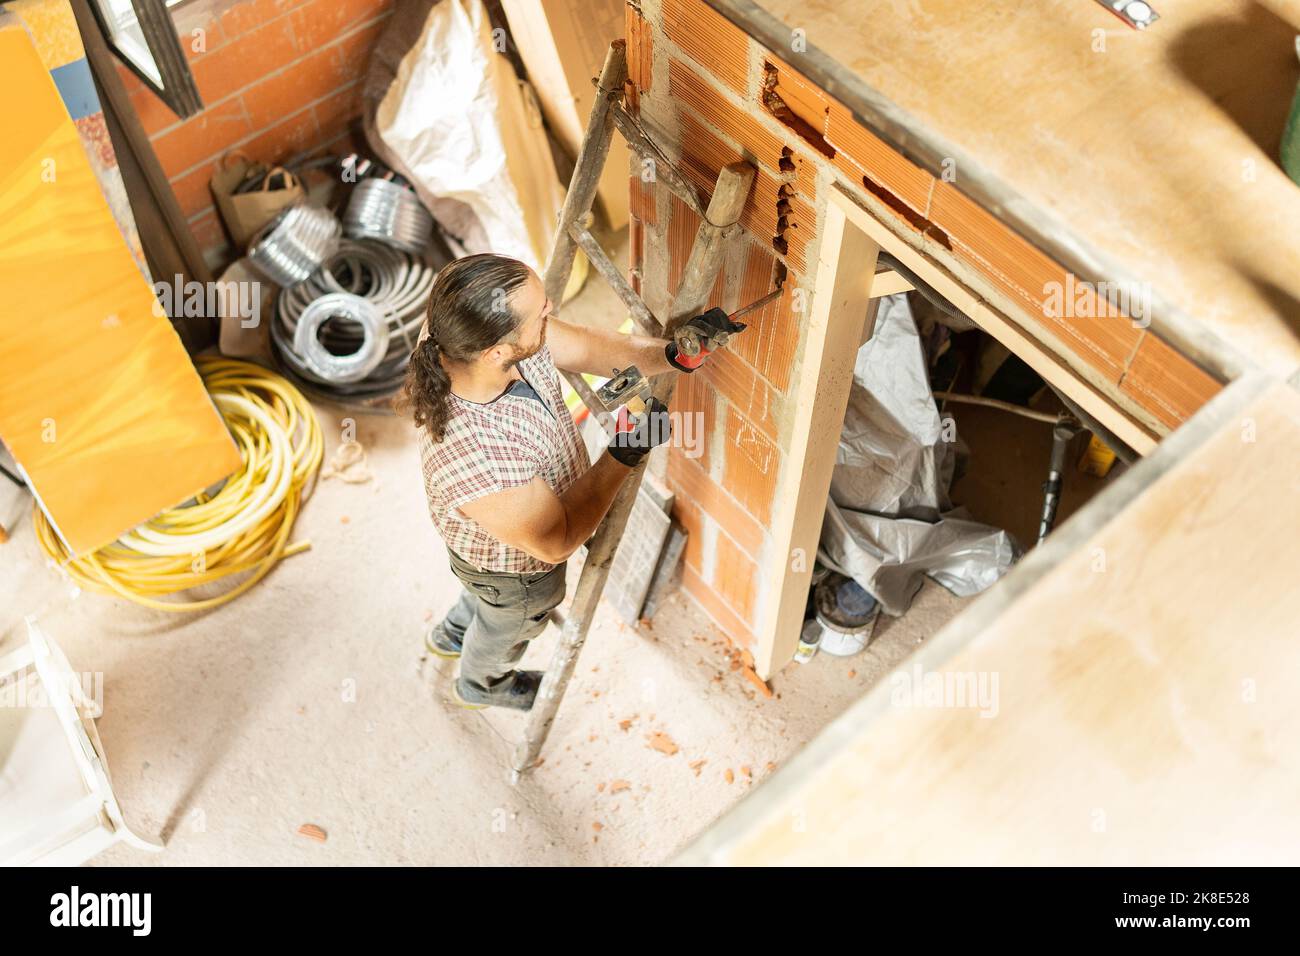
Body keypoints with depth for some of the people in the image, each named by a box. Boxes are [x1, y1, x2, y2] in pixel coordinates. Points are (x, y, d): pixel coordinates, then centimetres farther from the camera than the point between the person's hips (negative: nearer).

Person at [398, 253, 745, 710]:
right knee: (511, 623, 31)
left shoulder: (468, 334, -31)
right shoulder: (476, 457, -50)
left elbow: (587, 347, -17)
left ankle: (451, 633, 72)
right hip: (514, 569, -6)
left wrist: (669, 354, -32)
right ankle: (482, 684, 66)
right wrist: (625, 454, -31)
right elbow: (555, 542, -32)